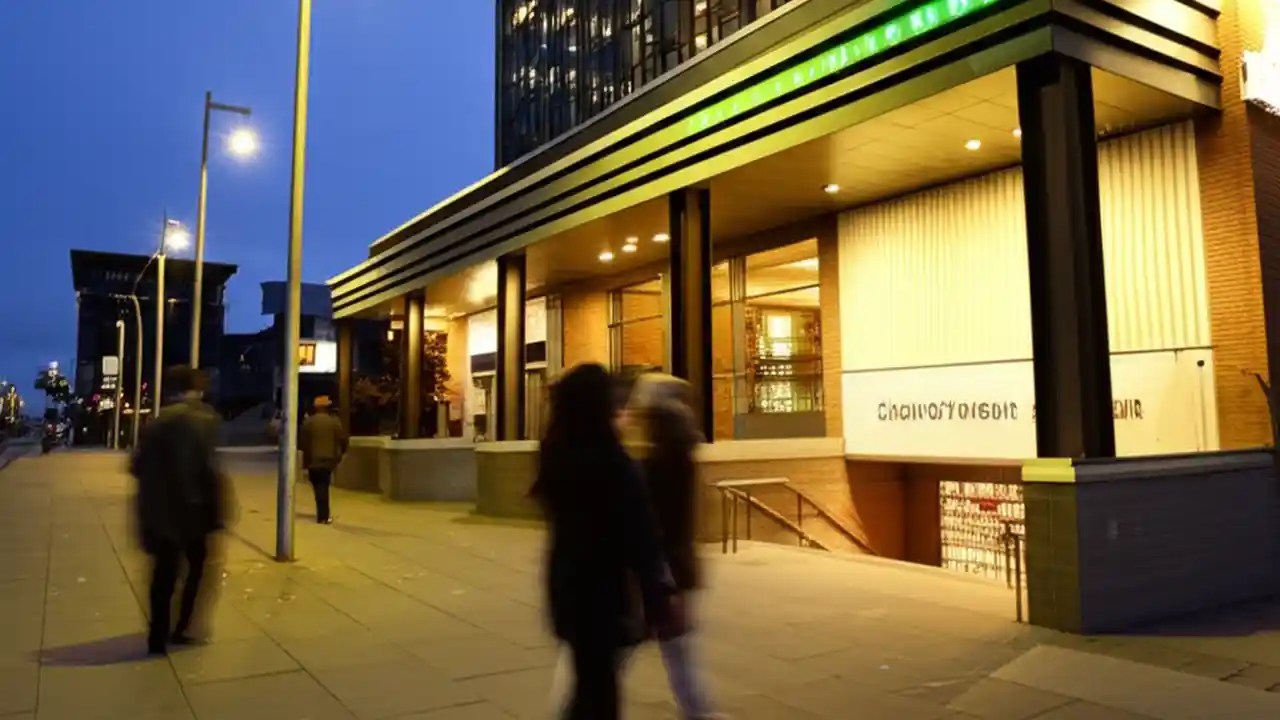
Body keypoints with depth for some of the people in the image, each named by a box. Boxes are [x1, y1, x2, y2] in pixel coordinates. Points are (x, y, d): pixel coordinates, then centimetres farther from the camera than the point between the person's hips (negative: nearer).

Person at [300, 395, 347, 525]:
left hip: (313, 460, 0)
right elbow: (343, 440, -4)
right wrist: (339, 454, 12)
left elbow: (302, 441, -2)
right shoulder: (335, 422, -4)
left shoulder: (308, 422, -4)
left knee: (318, 488, 10)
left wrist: (306, 456, 12)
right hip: (328, 459, 0)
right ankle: (323, 516, 5)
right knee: (323, 487, 6)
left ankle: (323, 514, 12)